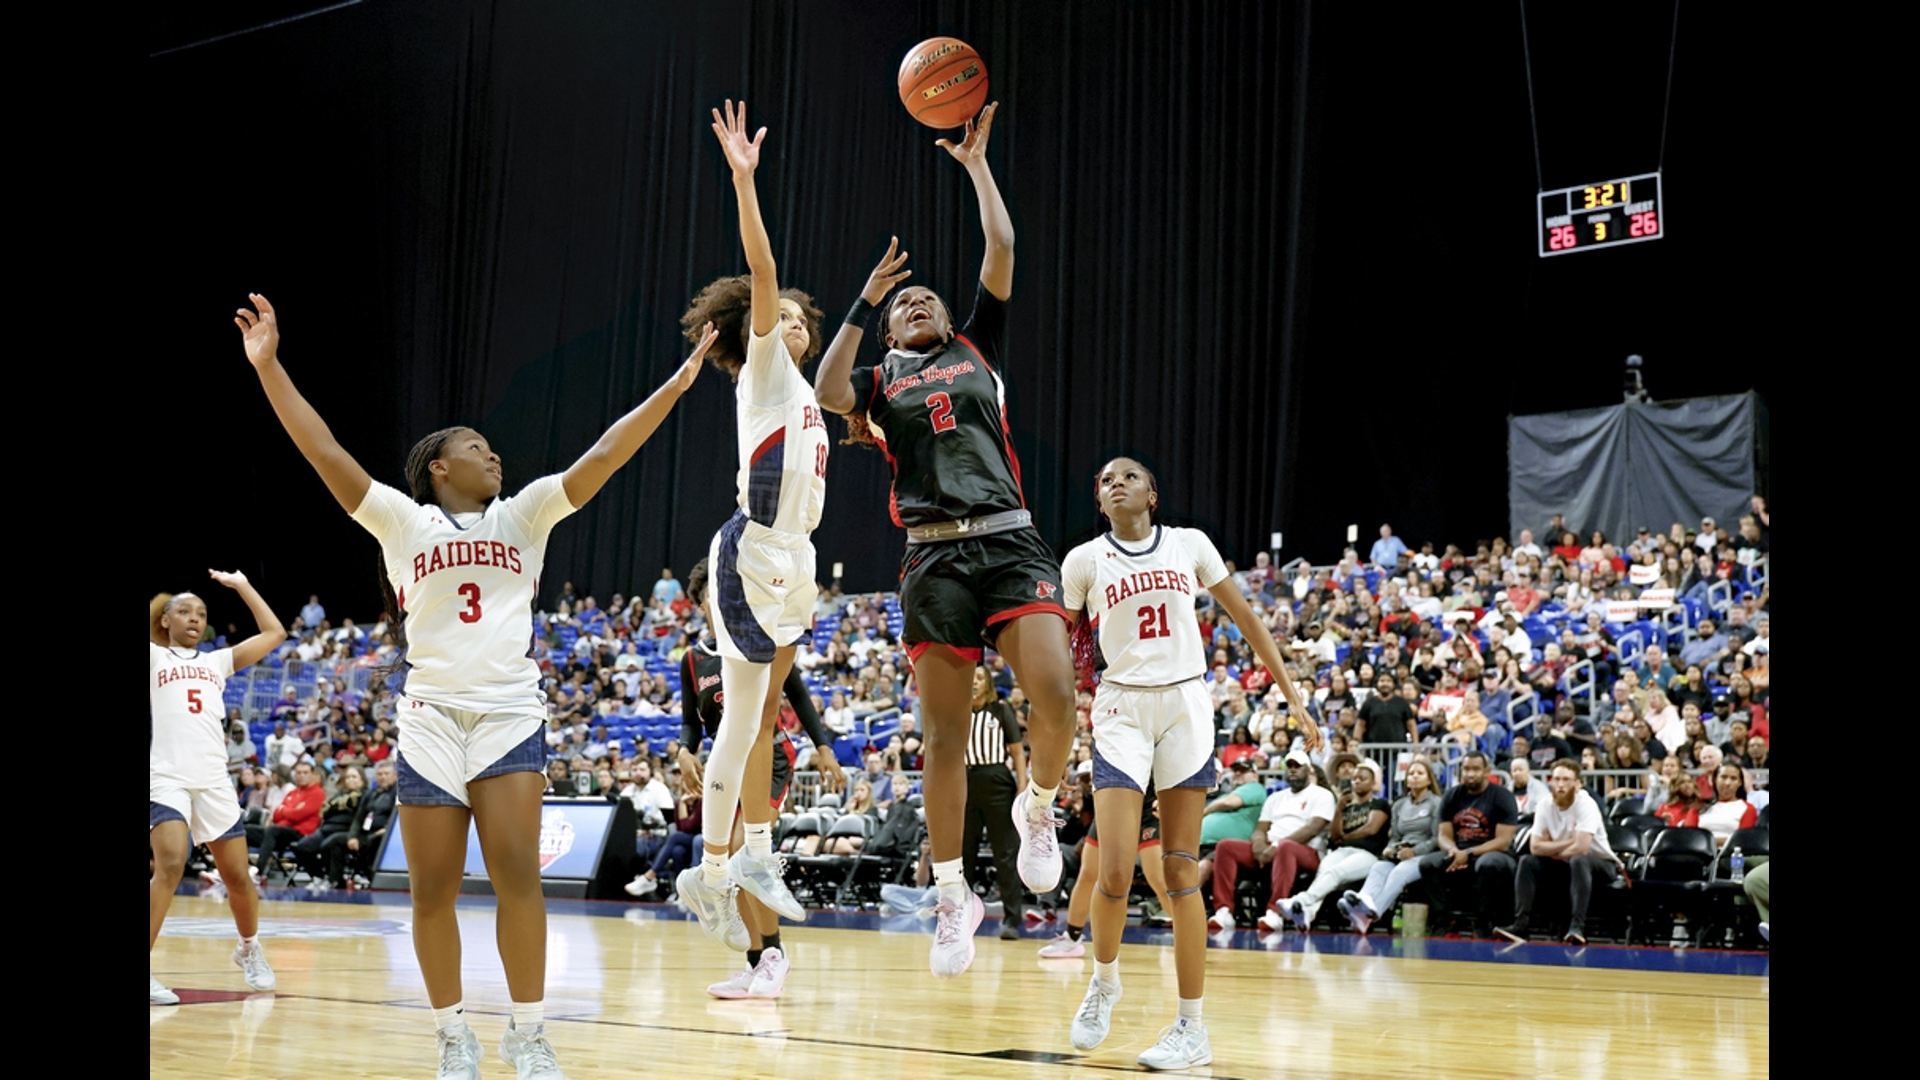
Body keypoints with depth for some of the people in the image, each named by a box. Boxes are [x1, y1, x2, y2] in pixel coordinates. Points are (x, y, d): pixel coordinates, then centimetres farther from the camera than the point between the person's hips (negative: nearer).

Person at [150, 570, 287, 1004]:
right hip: (166, 778, -4)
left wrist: (240, 585, 23)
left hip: (215, 781, 4)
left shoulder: (218, 662, 21)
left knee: (237, 876, 6)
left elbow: (274, 632, 21)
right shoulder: (154, 657, 12)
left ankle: (249, 948, 31)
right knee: (169, 867, -23)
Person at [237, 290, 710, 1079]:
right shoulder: (404, 521, 6)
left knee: (517, 875, -9)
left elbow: (603, 456, 5)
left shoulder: (521, 518, 12)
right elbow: (325, 453, -4)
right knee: (434, 891, 1)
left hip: (509, 712, 1)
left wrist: (676, 384, -2)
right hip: (431, 718, -1)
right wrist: (268, 366, -12)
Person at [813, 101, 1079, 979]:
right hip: (935, 556, 0)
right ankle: (953, 895, 11)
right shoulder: (880, 381, 16)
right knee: (944, 734, 0)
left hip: (1009, 541, 0)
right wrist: (864, 301, -2)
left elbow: (1001, 252, 10)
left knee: (1053, 694, -20)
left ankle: (1036, 809, 9)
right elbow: (826, 393, -6)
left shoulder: (977, 348, 19)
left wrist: (976, 162, 14)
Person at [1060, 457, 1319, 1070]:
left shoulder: (1189, 545, 6)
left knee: (1180, 869, -2)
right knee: (1115, 872, -12)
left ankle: (1192, 1028, 3)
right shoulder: (1085, 561, 5)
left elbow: (1246, 618, 11)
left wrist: (1292, 695, 7)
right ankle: (1104, 980, 18)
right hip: (1121, 708, 0)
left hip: (1185, 705, 0)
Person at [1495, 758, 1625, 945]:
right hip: (1567, 863, 6)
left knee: (1578, 860, -37)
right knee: (1527, 862, -12)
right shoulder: (1545, 805, -5)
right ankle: (1520, 925, -18)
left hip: (1601, 864, -6)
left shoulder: (1586, 804, -21)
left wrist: (1553, 851, -13)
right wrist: (1568, 842, -19)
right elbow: (1535, 847, -10)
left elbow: (1581, 848, -30)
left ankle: (1577, 926, -43)